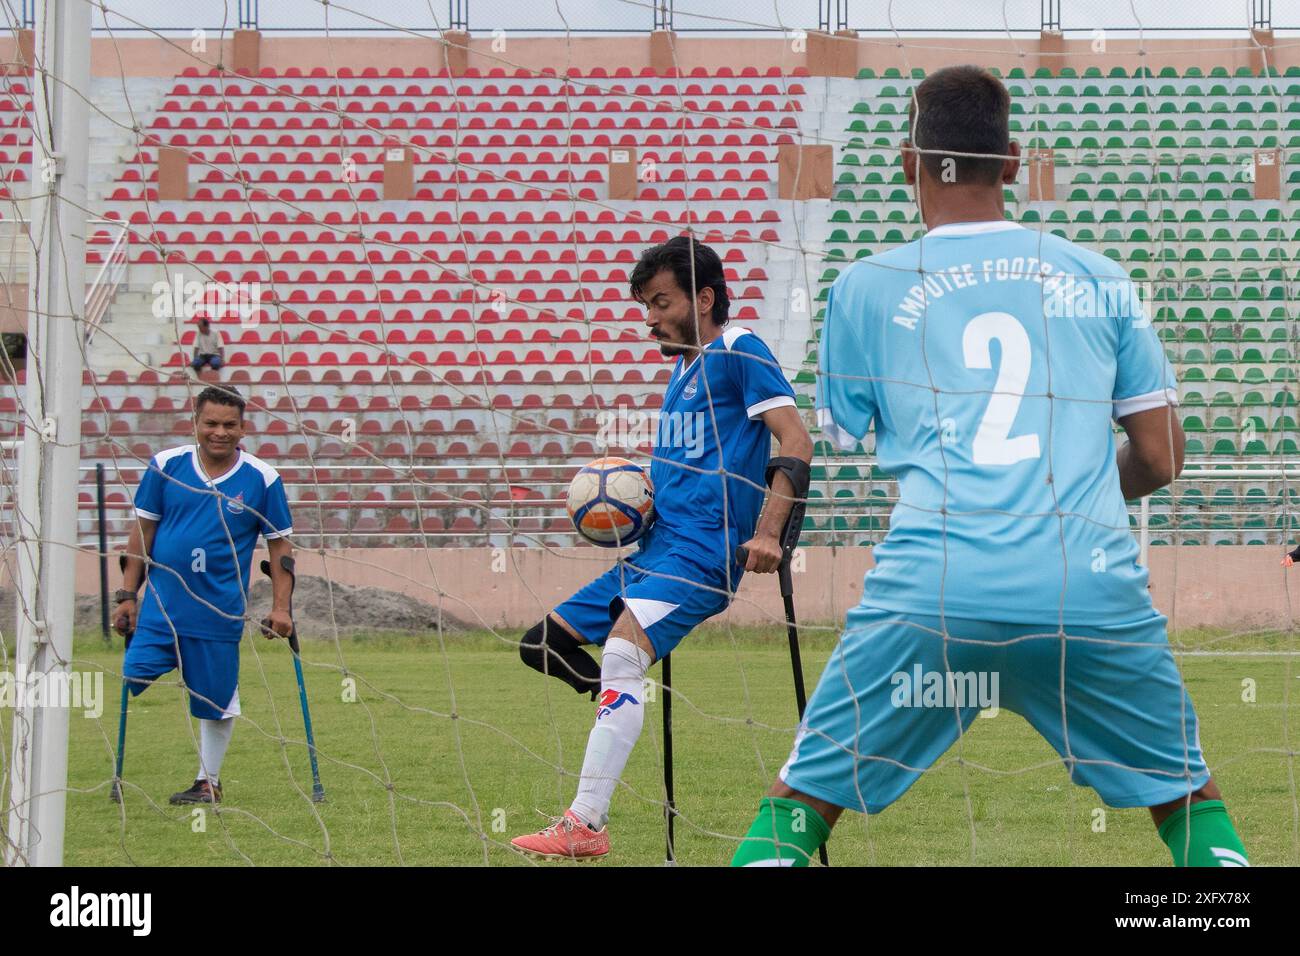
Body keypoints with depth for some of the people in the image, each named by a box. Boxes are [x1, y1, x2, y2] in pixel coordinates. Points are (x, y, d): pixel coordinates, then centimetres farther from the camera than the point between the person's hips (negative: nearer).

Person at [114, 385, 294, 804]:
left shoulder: (261, 479, -2)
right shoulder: (166, 466, 1)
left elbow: (280, 544, 4)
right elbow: (143, 531, 7)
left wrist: (280, 608, -2)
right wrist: (127, 596, 5)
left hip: (219, 613, -1)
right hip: (159, 608, 1)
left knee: (217, 702, 5)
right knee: (134, 685, -3)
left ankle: (209, 781, 22)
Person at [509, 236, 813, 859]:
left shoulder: (738, 350, -5)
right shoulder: (683, 364, 20)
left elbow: (796, 443, -13)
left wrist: (767, 532, -24)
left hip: (703, 549, -10)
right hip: (654, 549, 10)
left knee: (623, 647, -29)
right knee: (543, 644, 8)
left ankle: (585, 826, -33)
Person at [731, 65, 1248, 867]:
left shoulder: (866, 288, 10)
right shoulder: (1101, 279, 13)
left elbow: (841, 445, 19)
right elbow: (1160, 459, 14)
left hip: (930, 588, -1)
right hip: (1094, 585, 1)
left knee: (801, 801, 10)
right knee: (1190, 798, 18)